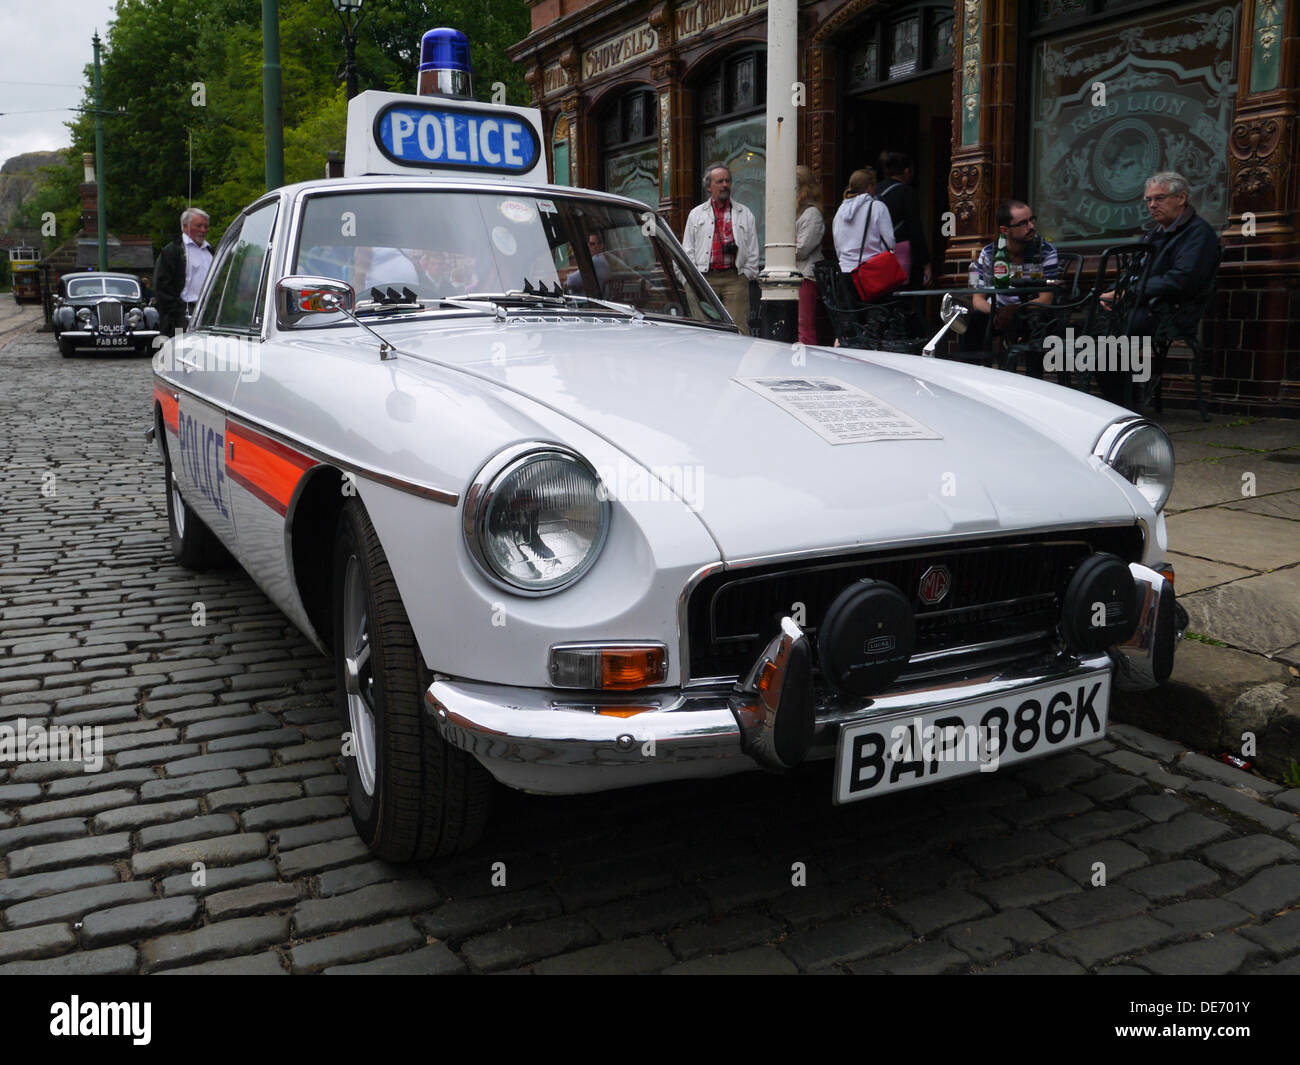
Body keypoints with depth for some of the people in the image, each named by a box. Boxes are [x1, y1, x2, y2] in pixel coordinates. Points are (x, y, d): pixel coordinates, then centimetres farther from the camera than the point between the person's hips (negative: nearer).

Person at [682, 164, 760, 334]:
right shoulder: (696, 214, 15)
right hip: (705, 279, 1)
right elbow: (688, 251, 13)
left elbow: (753, 249, 13)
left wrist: (747, 274, 3)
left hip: (735, 277, -1)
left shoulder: (745, 214, 15)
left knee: (738, 329, -10)